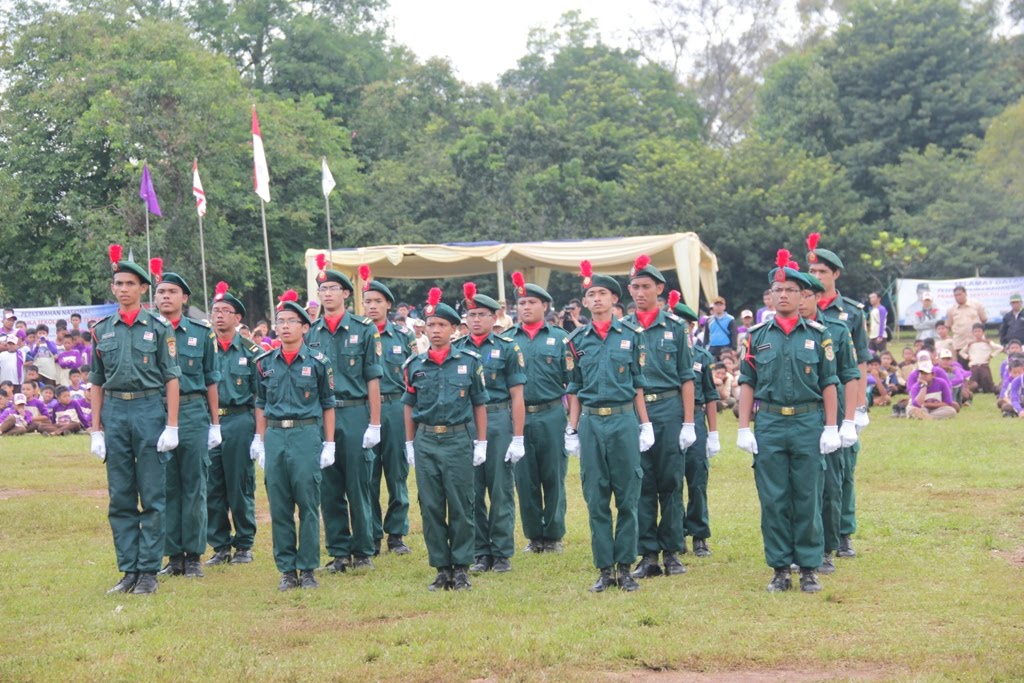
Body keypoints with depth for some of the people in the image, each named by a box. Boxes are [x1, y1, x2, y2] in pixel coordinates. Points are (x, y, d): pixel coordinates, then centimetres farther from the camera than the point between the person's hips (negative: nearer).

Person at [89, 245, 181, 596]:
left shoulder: (159, 327, 1)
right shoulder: (102, 330, 10)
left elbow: (171, 379, -1)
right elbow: (97, 383, 11)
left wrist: (171, 426, -8)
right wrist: (96, 430, 6)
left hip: (150, 411, -3)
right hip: (114, 413, 3)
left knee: (152, 497, 0)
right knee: (120, 498, 7)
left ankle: (149, 570, 6)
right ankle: (128, 569, 14)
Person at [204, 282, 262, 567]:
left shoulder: (250, 350, 2)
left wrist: (259, 430, -3)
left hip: (239, 422, -2)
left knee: (240, 487, 2)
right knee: (212, 487, 5)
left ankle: (244, 545, 13)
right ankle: (220, 546, 14)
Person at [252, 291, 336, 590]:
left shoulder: (318, 362, 1)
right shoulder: (265, 363, 9)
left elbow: (328, 405, 4)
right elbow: (261, 404, 16)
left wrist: (329, 445, 1)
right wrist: (260, 441, 10)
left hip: (307, 435, -3)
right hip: (274, 436, 3)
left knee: (308, 506, 0)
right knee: (279, 506, 5)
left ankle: (308, 569, 8)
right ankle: (287, 569, 13)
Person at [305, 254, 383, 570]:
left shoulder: (364, 329, 0)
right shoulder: (310, 333, 9)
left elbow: (373, 379, -2)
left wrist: (374, 424, -7)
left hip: (355, 414, -3)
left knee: (358, 487, 2)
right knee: (328, 488, 6)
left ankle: (364, 551, 12)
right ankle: (338, 552, 16)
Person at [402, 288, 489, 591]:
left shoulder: (470, 361, 1)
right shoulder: (415, 365, 6)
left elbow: (479, 405, 5)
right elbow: (410, 407, 13)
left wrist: (481, 444, 2)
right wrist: (409, 445, 10)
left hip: (458, 440, -2)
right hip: (425, 443, 2)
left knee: (461, 507, 2)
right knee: (430, 508, 5)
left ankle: (461, 568, 11)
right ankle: (441, 568, 14)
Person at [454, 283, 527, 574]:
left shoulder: (508, 348, 1)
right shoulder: (456, 349, 7)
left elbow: (516, 396, -2)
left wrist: (518, 438, -7)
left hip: (498, 422, -2)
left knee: (501, 491, 3)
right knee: (471, 492, 6)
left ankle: (502, 553, 11)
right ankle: (480, 553, 15)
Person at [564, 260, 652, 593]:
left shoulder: (631, 334, 3)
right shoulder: (577, 340, 7)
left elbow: (639, 384, 5)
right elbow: (574, 389, 11)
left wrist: (645, 425, 1)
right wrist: (572, 431, 7)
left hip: (624, 419, -1)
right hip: (590, 422, 2)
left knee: (627, 497, 2)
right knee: (596, 500, 4)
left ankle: (625, 567, 11)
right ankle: (604, 569, 11)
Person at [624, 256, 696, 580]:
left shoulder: (675, 326, 3)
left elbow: (686, 378, 2)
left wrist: (688, 422, -3)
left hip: (668, 410, -1)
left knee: (670, 484, 4)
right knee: (640, 485, 4)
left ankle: (672, 552, 13)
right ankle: (647, 555, 11)